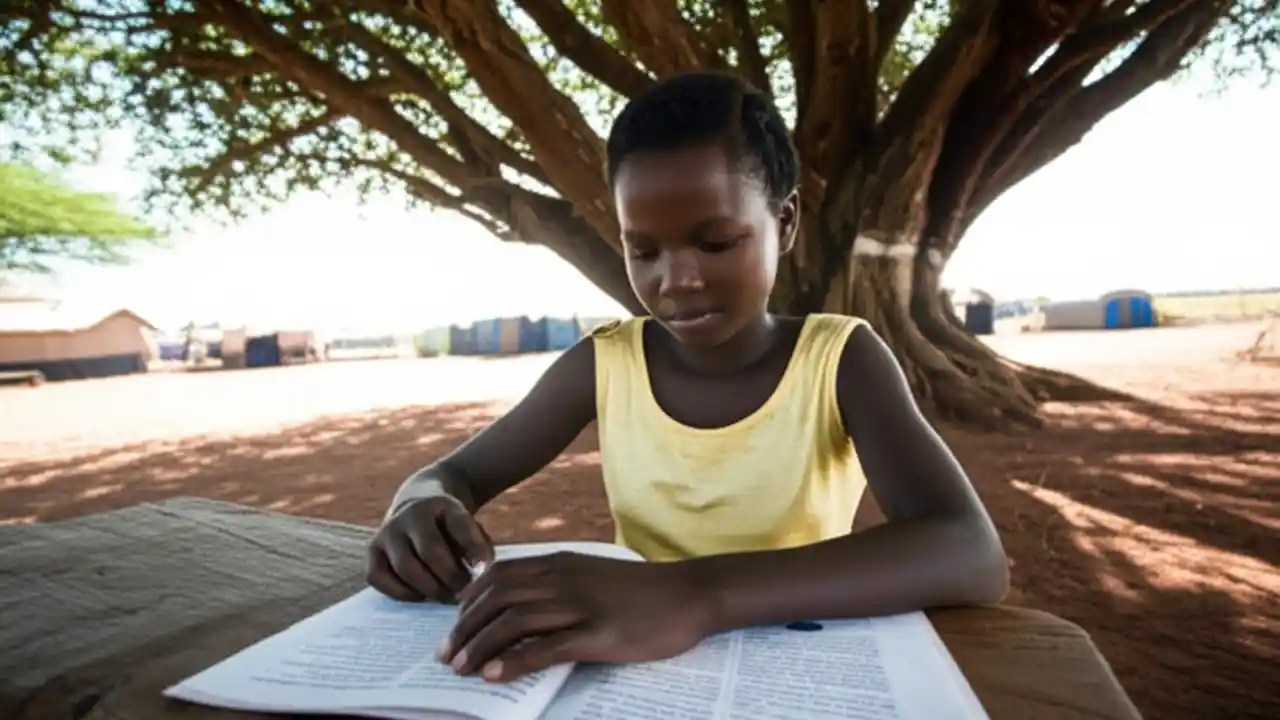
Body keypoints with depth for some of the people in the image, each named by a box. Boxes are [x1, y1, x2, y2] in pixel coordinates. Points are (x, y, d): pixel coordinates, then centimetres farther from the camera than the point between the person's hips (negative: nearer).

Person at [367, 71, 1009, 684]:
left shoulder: (841, 360, -12)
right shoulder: (602, 365, -5)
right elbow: (453, 474, 1)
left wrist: (698, 595, -40)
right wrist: (424, 509, -23)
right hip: (644, 675, 2)